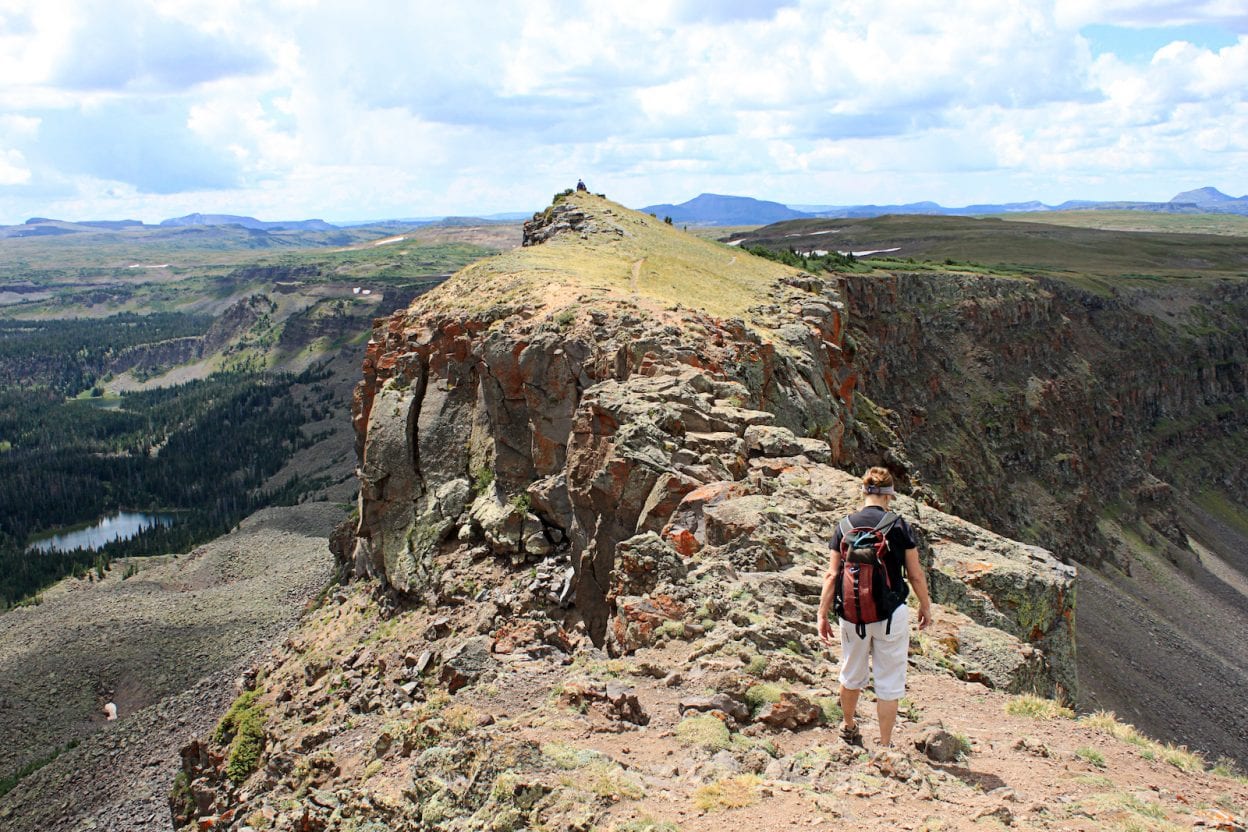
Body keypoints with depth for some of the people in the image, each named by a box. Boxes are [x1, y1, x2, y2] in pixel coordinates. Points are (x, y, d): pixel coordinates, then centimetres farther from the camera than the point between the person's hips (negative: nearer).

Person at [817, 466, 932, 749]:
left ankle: (849, 728, 42)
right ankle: (884, 746, 16)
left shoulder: (845, 526, -3)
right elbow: (915, 575, -2)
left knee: (852, 675, 22)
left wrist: (822, 615, 4)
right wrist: (926, 606, 14)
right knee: (889, 683, 9)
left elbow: (832, 574, -3)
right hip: (891, 614, -3)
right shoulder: (899, 526, -8)